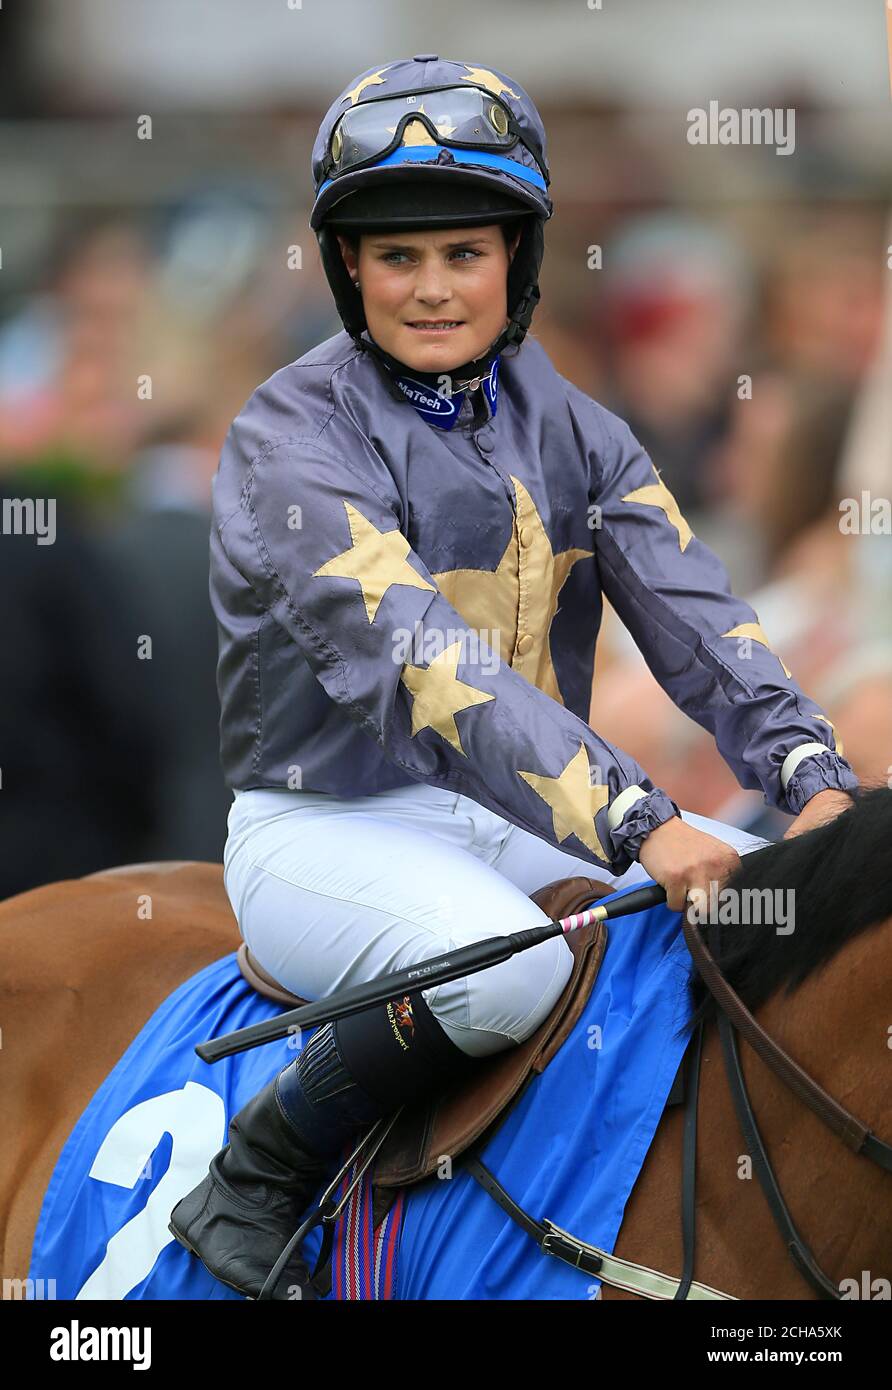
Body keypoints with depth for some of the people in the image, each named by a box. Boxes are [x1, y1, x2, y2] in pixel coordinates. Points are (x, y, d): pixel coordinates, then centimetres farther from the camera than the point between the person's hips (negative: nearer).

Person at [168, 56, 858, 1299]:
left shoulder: (566, 428, 8)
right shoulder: (291, 440, -14)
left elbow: (693, 618, -4)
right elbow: (418, 665, -27)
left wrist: (814, 781, -24)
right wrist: (636, 826, -37)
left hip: (515, 823, 7)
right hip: (330, 829, -6)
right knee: (504, 966, -37)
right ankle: (257, 1175, -14)